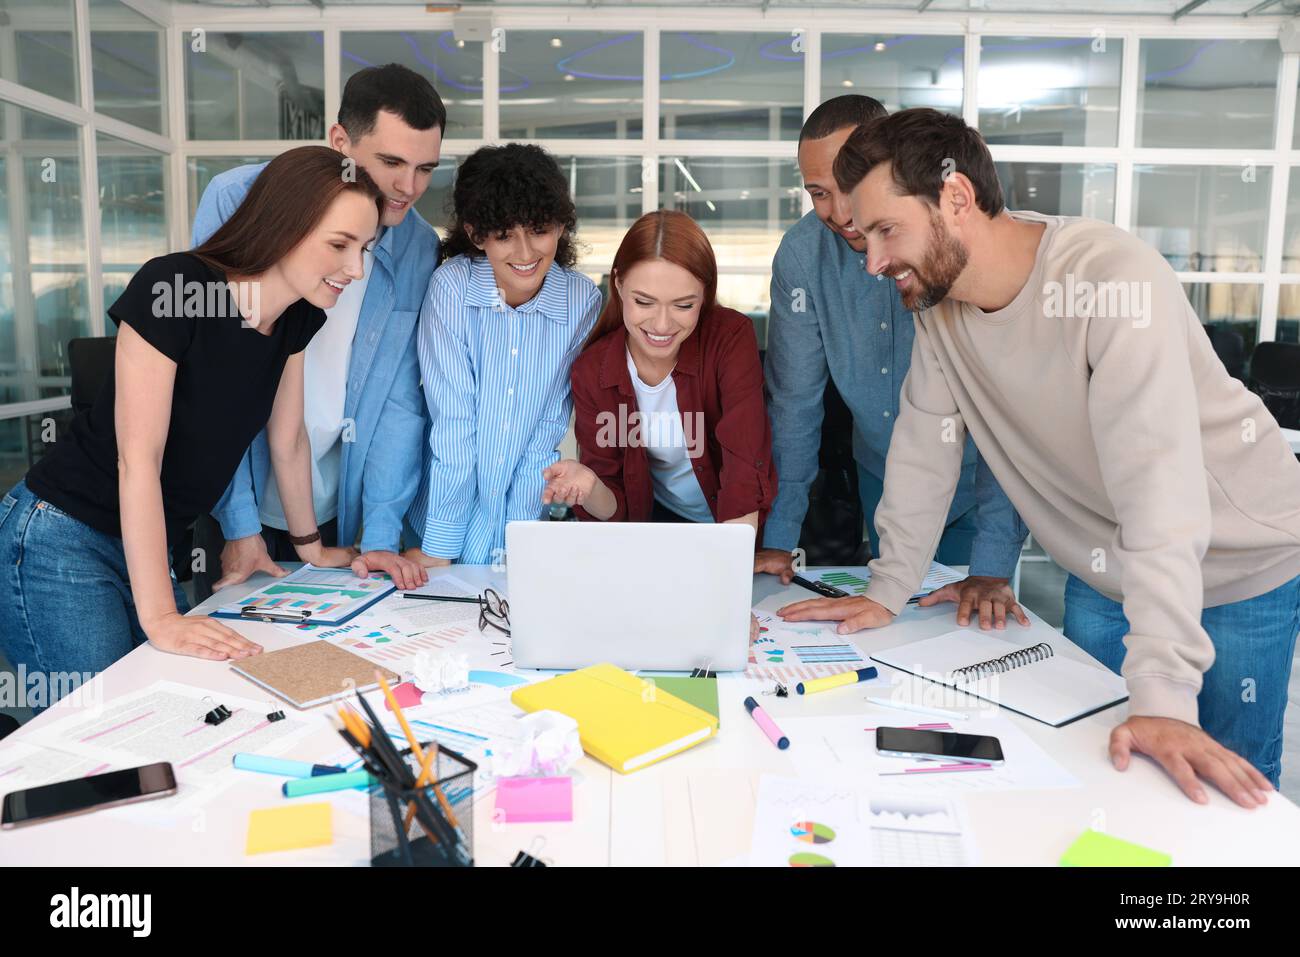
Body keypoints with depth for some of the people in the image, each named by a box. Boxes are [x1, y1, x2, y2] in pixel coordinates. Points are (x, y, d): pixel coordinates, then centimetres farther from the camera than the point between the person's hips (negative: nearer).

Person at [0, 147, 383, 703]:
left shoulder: (296, 316, 0)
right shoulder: (171, 287, -22)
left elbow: (287, 441, 11)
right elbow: (138, 457, -23)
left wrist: (312, 548, 19)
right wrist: (159, 616, -25)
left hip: (147, 547, 7)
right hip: (59, 543, -7)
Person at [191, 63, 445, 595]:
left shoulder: (420, 249, -5)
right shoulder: (239, 199, -13)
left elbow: (400, 400, -4)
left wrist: (381, 535, -10)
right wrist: (239, 523, -14)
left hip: (338, 514, 2)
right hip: (243, 512, -2)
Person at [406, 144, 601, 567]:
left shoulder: (583, 300, -5)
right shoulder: (452, 285, -10)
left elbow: (549, 429, -4)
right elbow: (453, 420, -13)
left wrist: (512, 542, -9)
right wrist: (439, 547, -14)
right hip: (438, 524, -1)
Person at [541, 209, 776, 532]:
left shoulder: (731, 338, -18)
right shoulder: (590, 371, -12)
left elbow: (746, 468, -27)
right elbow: (613, 508, -9)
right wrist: (588, 487, -32)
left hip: (738, 523, 0)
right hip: (653, 519, 1)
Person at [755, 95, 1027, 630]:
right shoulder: (802, 254, -14)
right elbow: (794, 400, -7)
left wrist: (992, 569, -33)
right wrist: (777, 539, -9)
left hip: (973, 485, -3)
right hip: (882, 478, 3)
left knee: (975, 623, 9)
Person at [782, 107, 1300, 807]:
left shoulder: (1112, 280, -31)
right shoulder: (938, 293, -11)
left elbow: (1157, 487, -37)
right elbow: (924, 447, -5)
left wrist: (1163, 696, -39)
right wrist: (887, 591, -5)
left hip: (1238, 563, -5)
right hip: (1104, 572, 5)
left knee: (1216, 797, 6)